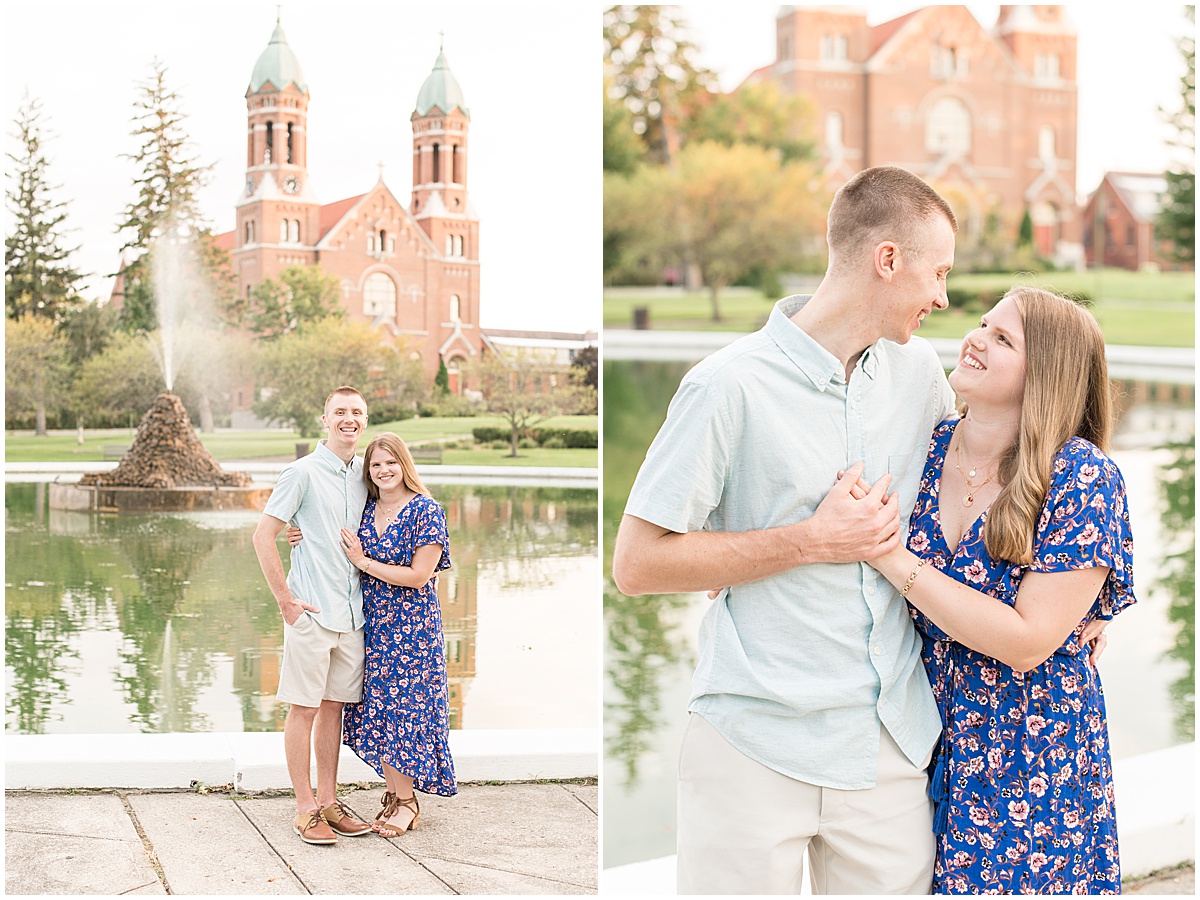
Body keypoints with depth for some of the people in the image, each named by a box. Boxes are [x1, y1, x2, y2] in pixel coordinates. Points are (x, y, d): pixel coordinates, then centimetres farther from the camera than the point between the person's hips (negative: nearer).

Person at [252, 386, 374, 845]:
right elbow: (263, 536, -10)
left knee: (334, 705, 12)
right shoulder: (303, 472, -8)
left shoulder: (364, 475, 11)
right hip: (311, 613, -6)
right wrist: (285, 599, -11)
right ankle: (305, 808, 7)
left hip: (353, 613, 6)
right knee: (304, 709, 1)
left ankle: (329, 802, 20)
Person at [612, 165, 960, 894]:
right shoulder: (732, 384, -11)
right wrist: (813, 541, -14)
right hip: (756, 744, -5)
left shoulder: (919, 370, 8)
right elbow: (636, 564, -10)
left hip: (891, 741, 5)